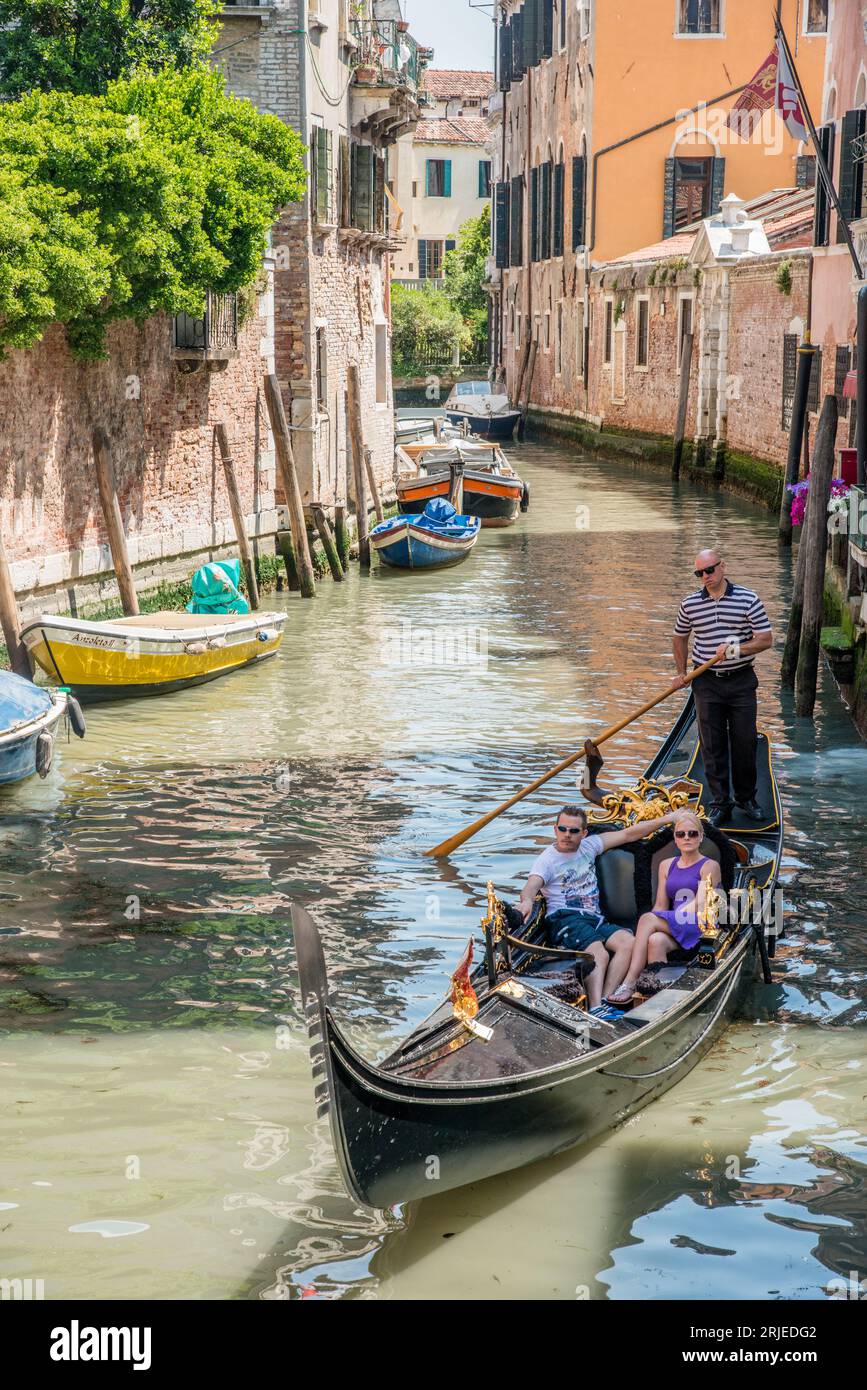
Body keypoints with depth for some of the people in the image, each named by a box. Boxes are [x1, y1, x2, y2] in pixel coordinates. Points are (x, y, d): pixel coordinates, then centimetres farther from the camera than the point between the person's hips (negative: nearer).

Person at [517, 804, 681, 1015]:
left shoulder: (589, 846, 20)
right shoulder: (548, 859, 4)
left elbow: (628, 834, 22)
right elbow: (532, 885, -15)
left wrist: (666, 819, 21)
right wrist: (527, 900, -40)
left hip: (595, 919, 6)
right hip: (565, 919, -6)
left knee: (628, 942, -24)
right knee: (599, 953, -33)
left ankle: (605, 1000, -33)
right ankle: (596, 1008, -49)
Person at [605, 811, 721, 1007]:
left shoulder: (709, 866, 6)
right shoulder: (667, 865, 22)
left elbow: (700, 907, -8)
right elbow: (660, 907, 16)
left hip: (700, 929, -4)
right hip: (672, 931, 4)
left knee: (647, 918, -29)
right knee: (655, 940, -33)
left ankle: (629, 983, -37)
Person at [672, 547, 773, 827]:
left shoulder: (748, 599, -6)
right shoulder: (690, 603, 2)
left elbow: (766, 639, -6)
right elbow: (680, 638, 18)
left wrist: (737, 649, -19)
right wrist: (681, 673, 11)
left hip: (741, 681, -1)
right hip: (707, 683, 1)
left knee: (745, 743, 6)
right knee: (712, 746, 2)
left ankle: (747, 799, 24)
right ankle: (720, 804, 10)